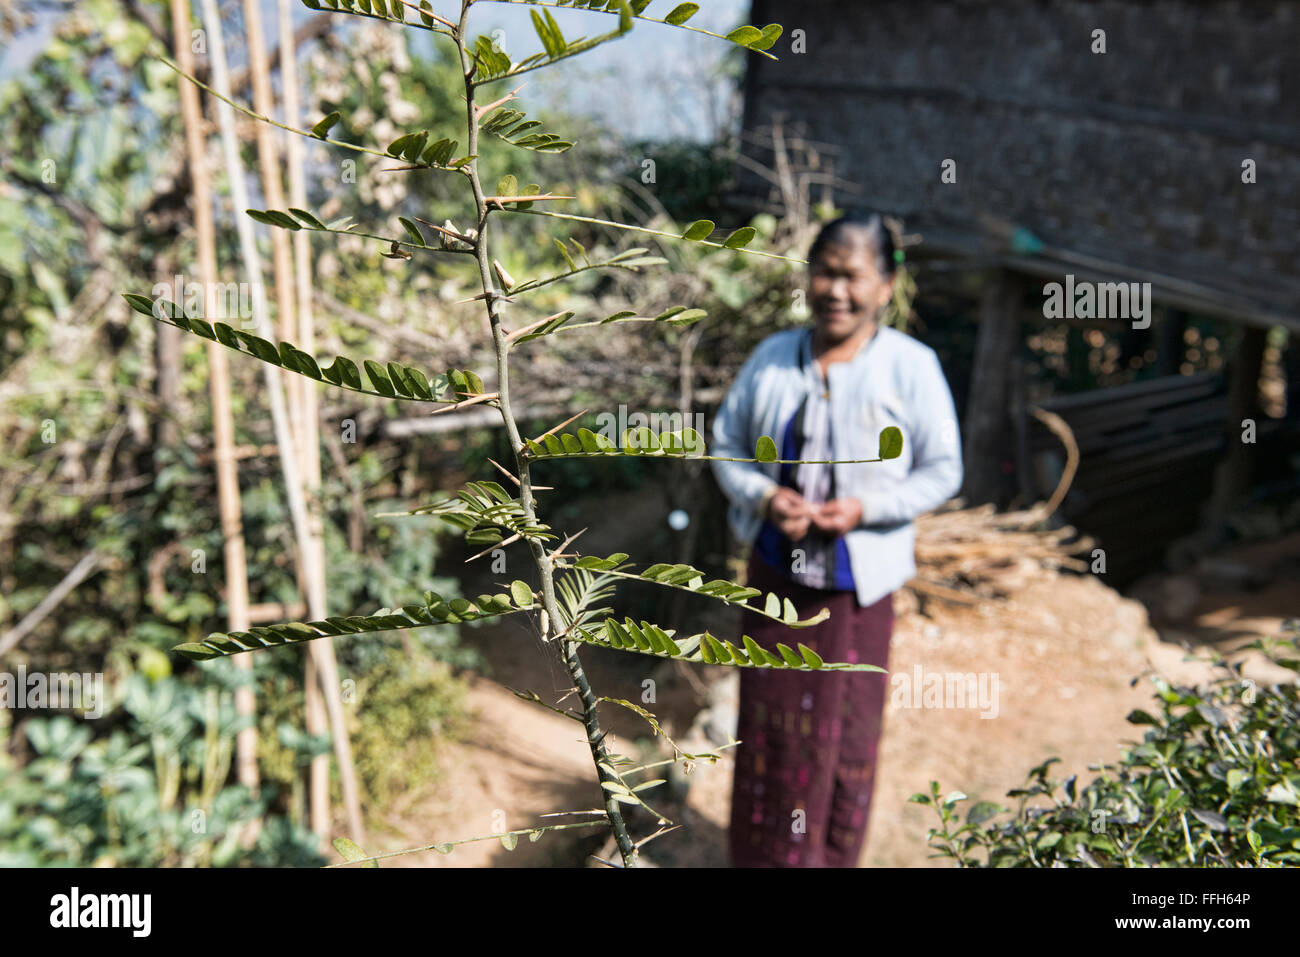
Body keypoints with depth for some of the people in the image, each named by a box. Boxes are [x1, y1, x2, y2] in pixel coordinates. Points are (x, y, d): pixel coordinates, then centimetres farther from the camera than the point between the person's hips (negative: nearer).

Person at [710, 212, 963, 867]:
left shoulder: (911, 366, -9)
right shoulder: (772, 357, -1)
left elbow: (942, 471, -5)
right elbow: (726, 446, 7)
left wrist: (866, 508, -19)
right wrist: (763, 497, -13)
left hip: (857, 584, -2)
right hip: (774, 574, 3)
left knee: (841, 735, 10)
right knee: (768, 724, 13)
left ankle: (831, 856, 32)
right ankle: (761, 854, 33)